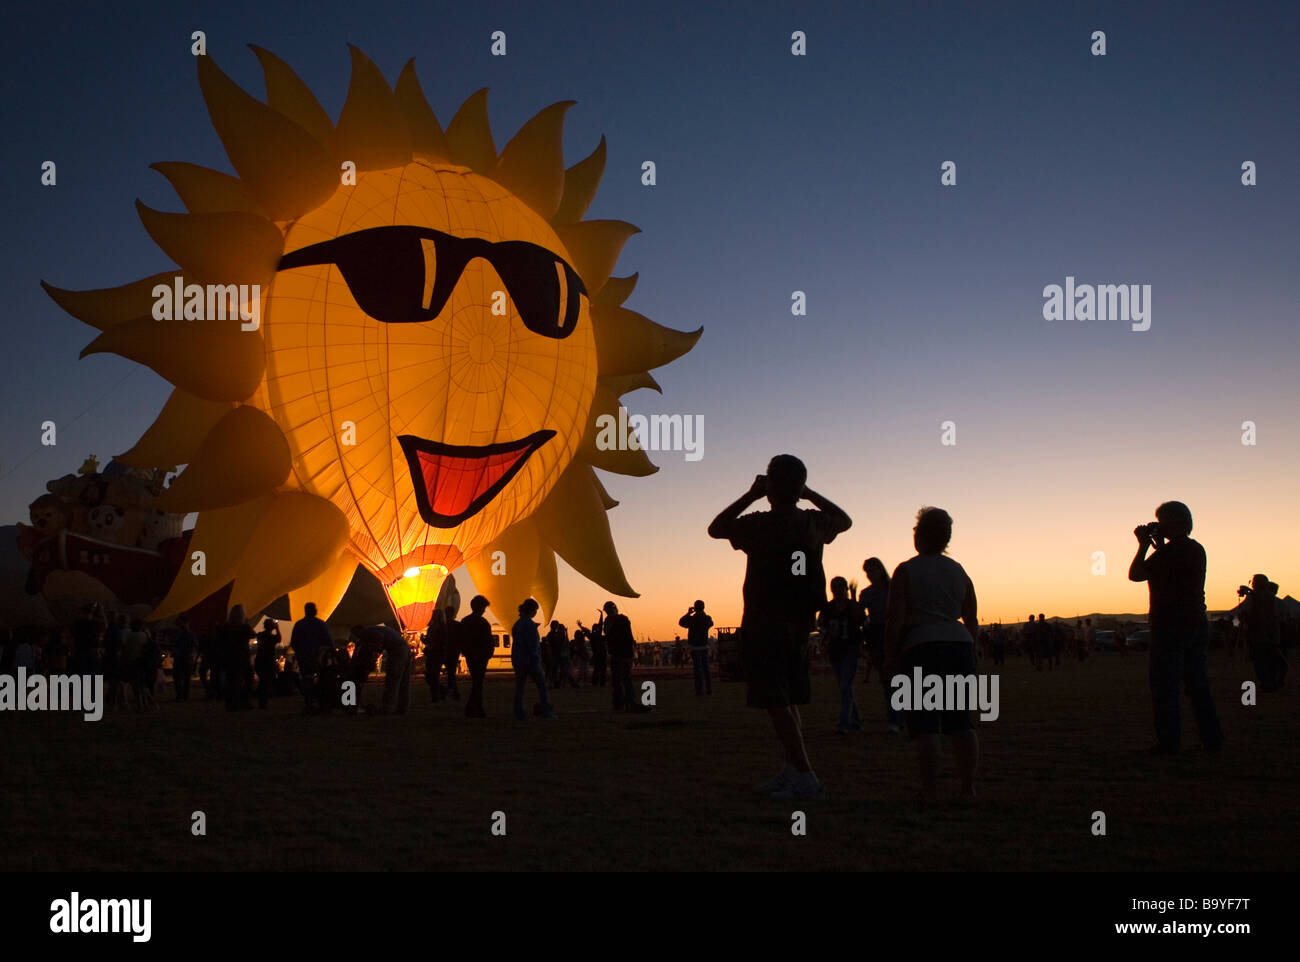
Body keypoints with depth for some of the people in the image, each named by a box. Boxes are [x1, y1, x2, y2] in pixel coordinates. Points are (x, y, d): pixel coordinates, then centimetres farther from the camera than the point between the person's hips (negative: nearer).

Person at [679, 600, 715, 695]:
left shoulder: (692, 619, -13)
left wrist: (688, 613, 13)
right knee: (706, 668, 11)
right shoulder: (707, 618, 0)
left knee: (698, 669, -3)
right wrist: (703, 613, 25)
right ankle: (709, 689, 11)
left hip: (695, 647, -5)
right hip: (705, 646, 5)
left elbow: (681, 622, 5)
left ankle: (700, 690, -5)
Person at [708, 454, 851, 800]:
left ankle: (806, 778, -11)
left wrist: (751, 495, 3)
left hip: (762, 626, -6)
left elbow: (715, 528, 3)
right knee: (789, 700, 18)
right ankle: (792, 771, 21)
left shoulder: (759, 525, -15)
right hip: (800, 625, 6)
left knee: (777, 703, -6)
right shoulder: (814, 524, 0)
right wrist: (809, 493, 18)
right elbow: (844, 519, 24)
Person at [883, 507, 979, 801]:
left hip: (922, 648, -5)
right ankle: (968, 786, 7)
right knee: (960, 722, 8)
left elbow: (895, 621, -7)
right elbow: (973, 621, 17)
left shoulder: (906, 570, -2)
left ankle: (930, 790, -5)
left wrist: (890, 659, -3)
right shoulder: (959, 572, 14)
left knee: (924, 724, -3)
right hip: (959, 646, 5)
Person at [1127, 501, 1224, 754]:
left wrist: (1144, 544, -1)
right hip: (1197, 624, 8)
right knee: (1199, 685, 12)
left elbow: (1135, 574, -11)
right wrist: (1158, 544, 22)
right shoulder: (1198, 549, 10)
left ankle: (1169, 741, -3)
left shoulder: (1170, 551, -15)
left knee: (1165, 686, -2)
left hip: (1170, 626, -8)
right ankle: (1212, 739, 13)